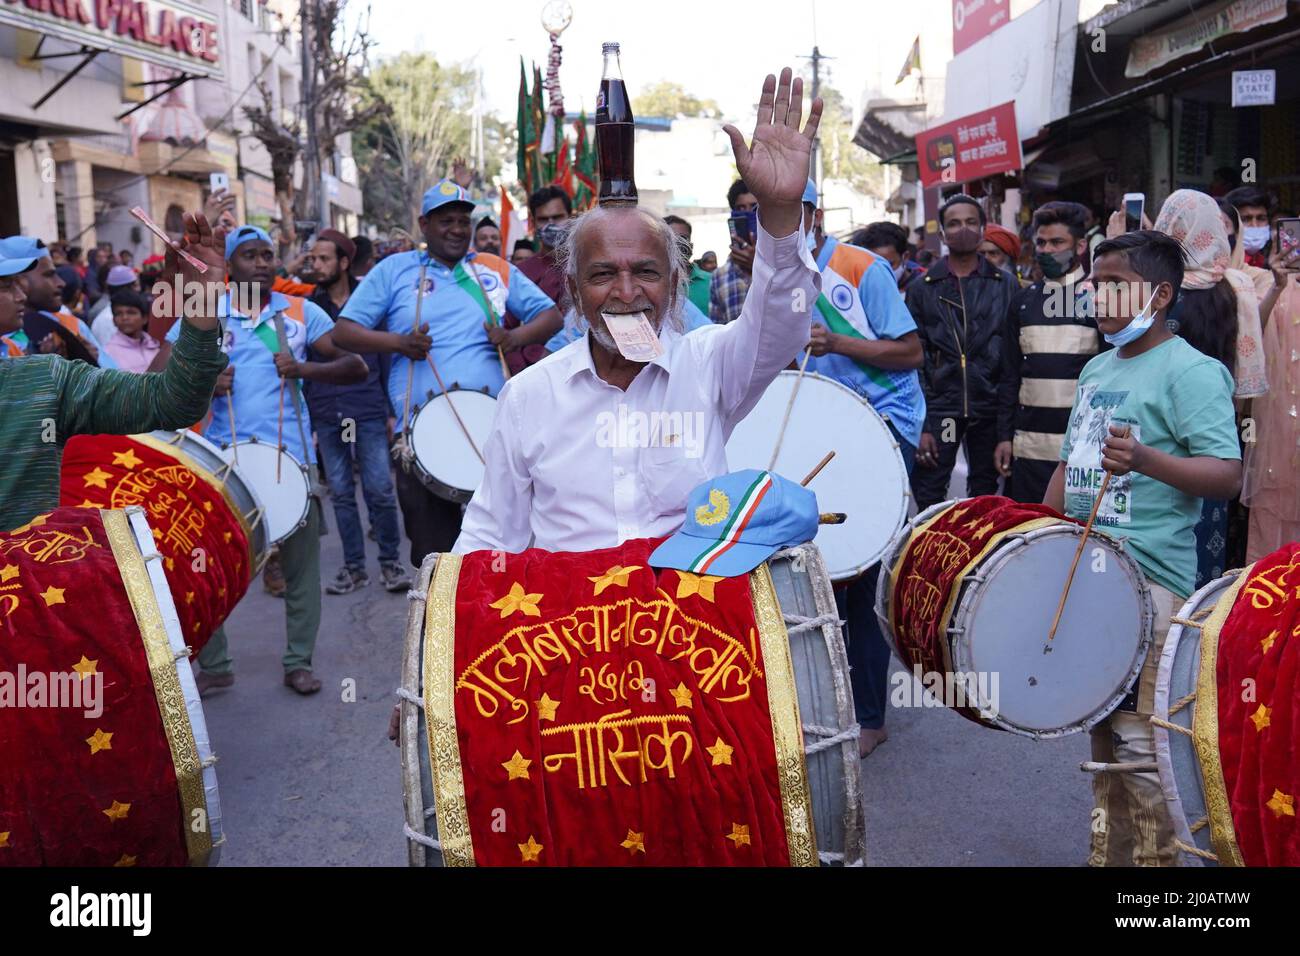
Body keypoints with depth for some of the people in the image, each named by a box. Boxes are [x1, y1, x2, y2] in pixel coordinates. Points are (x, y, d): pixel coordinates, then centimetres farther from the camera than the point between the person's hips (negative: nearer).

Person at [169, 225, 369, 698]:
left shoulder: (302, 312, 6)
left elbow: (356, 366, 1)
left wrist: (305, 368, -14)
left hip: (290, 455, 0)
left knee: (301, 564, 5)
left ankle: (299, 662, 20)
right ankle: (213, 664, 19)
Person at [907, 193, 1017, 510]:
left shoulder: (1005, 285, 7)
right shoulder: (922, 288, 6)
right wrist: (920, 425, -5)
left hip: (989, 404, 1)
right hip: (939, 406, -1)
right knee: (927, 502, -2)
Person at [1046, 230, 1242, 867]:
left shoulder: (1190, 371, -9)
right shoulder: (1096, 369, 15)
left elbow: (1227, 475, -19)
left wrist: (1144, 459, -34)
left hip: (1147, 581, -8)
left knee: (1139, 741, -5)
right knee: (1100, 727, 16)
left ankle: (1155, 857, 11)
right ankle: (1109, 851, 30)